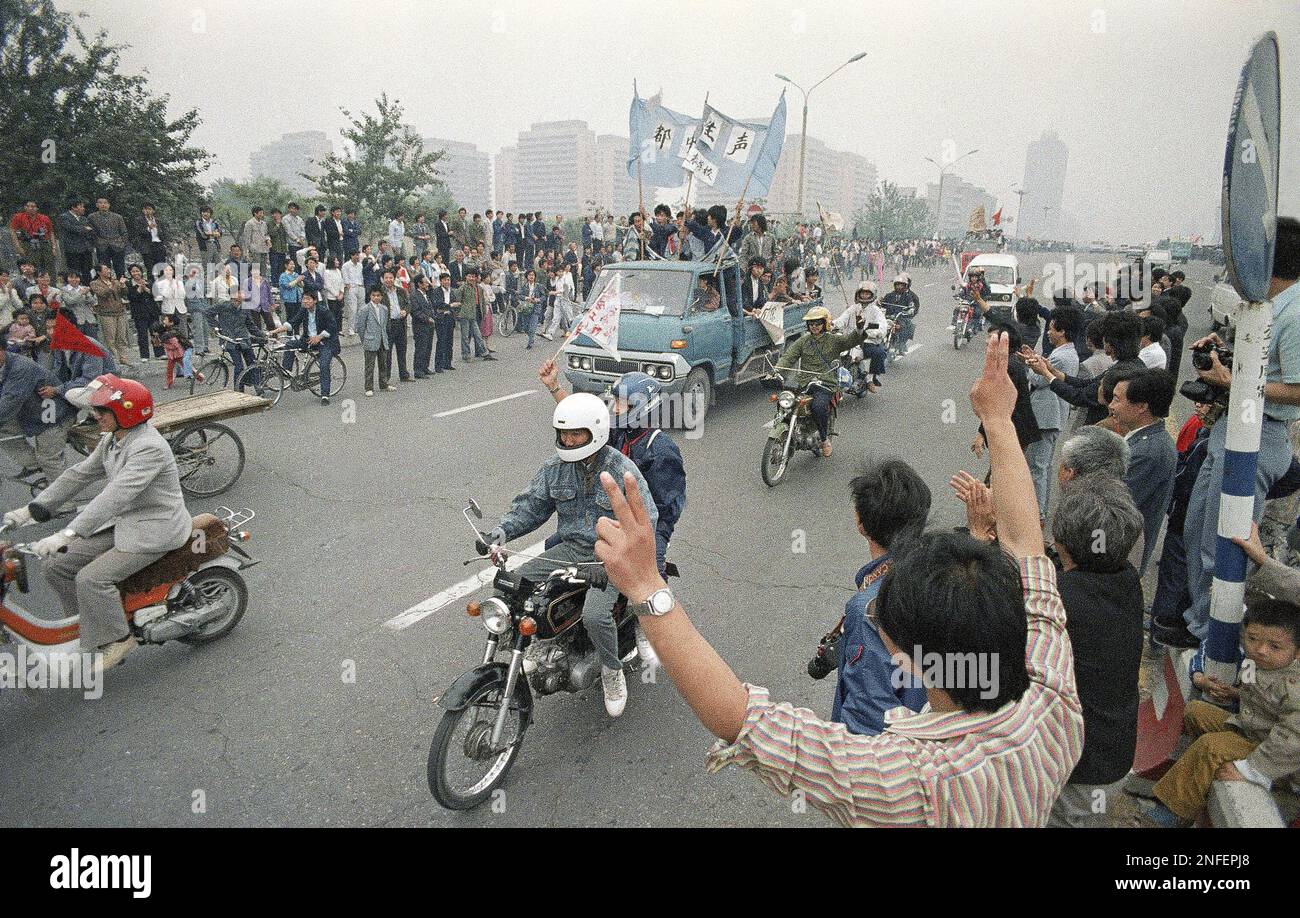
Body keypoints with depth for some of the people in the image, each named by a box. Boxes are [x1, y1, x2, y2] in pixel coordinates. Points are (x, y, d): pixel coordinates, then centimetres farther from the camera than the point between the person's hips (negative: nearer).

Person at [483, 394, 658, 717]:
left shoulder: (622, 469, -13)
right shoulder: (556, 466, 3)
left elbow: (645, 520, -16)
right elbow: (532, 504, 8)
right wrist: (502, 531, -9)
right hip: (569, 548, 6)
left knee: (595, 615, -29)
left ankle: (612, 671, 2)